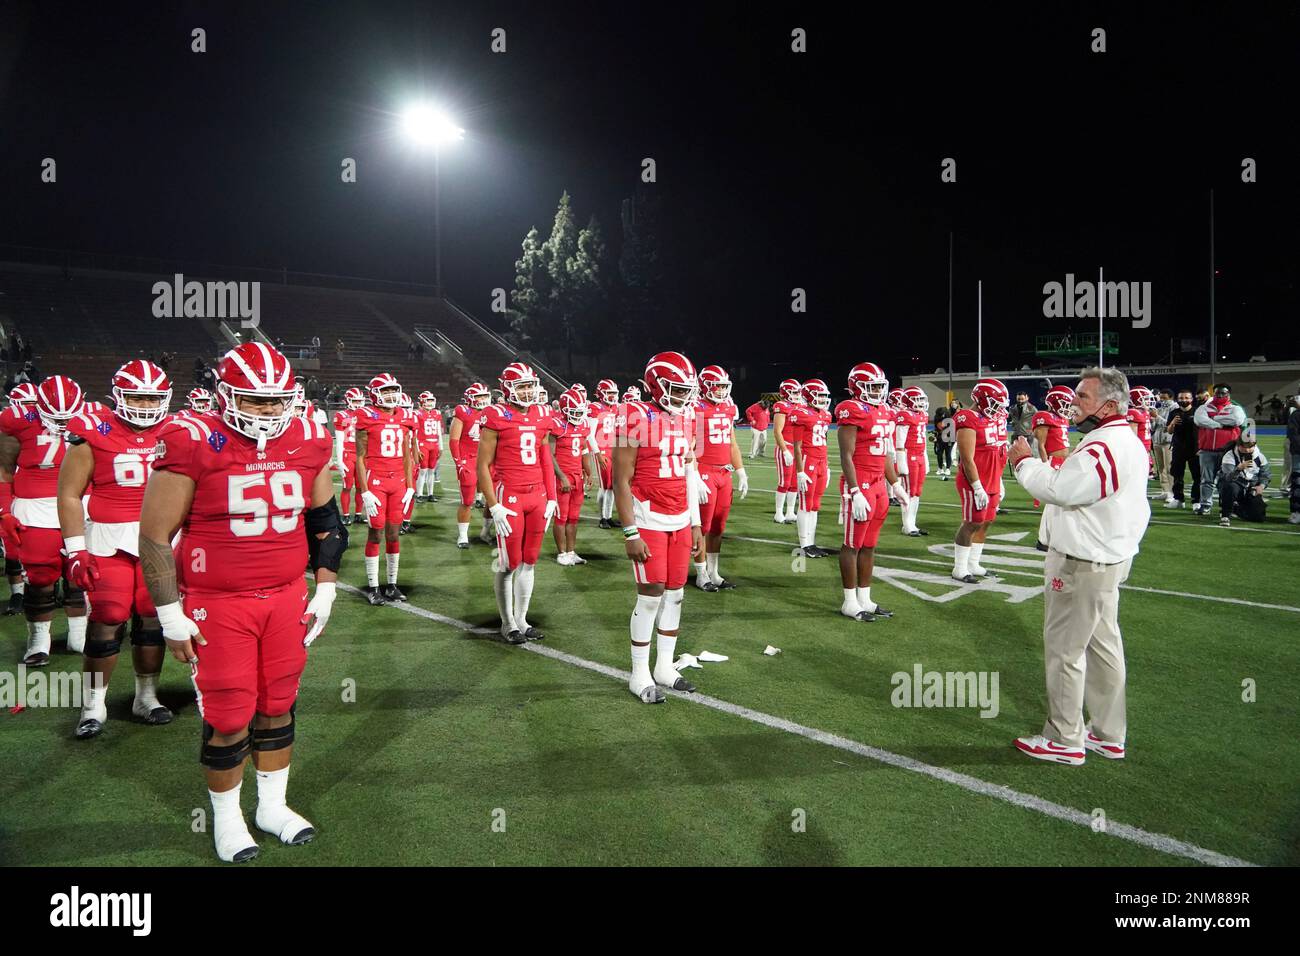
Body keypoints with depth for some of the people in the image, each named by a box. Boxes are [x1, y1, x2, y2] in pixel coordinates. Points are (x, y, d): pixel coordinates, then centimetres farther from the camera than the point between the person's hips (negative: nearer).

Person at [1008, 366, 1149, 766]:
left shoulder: (1103, 448, -22)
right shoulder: (1130, 442, 13)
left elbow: (1059, 490, -27)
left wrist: (1024, 462, -12)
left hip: (1082, 566, -11)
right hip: (1111, 558, 11)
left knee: (1064, 650, 0)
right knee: (1103, 646, 17)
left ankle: (1065, 740, 11)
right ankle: (1108, 735, 27)